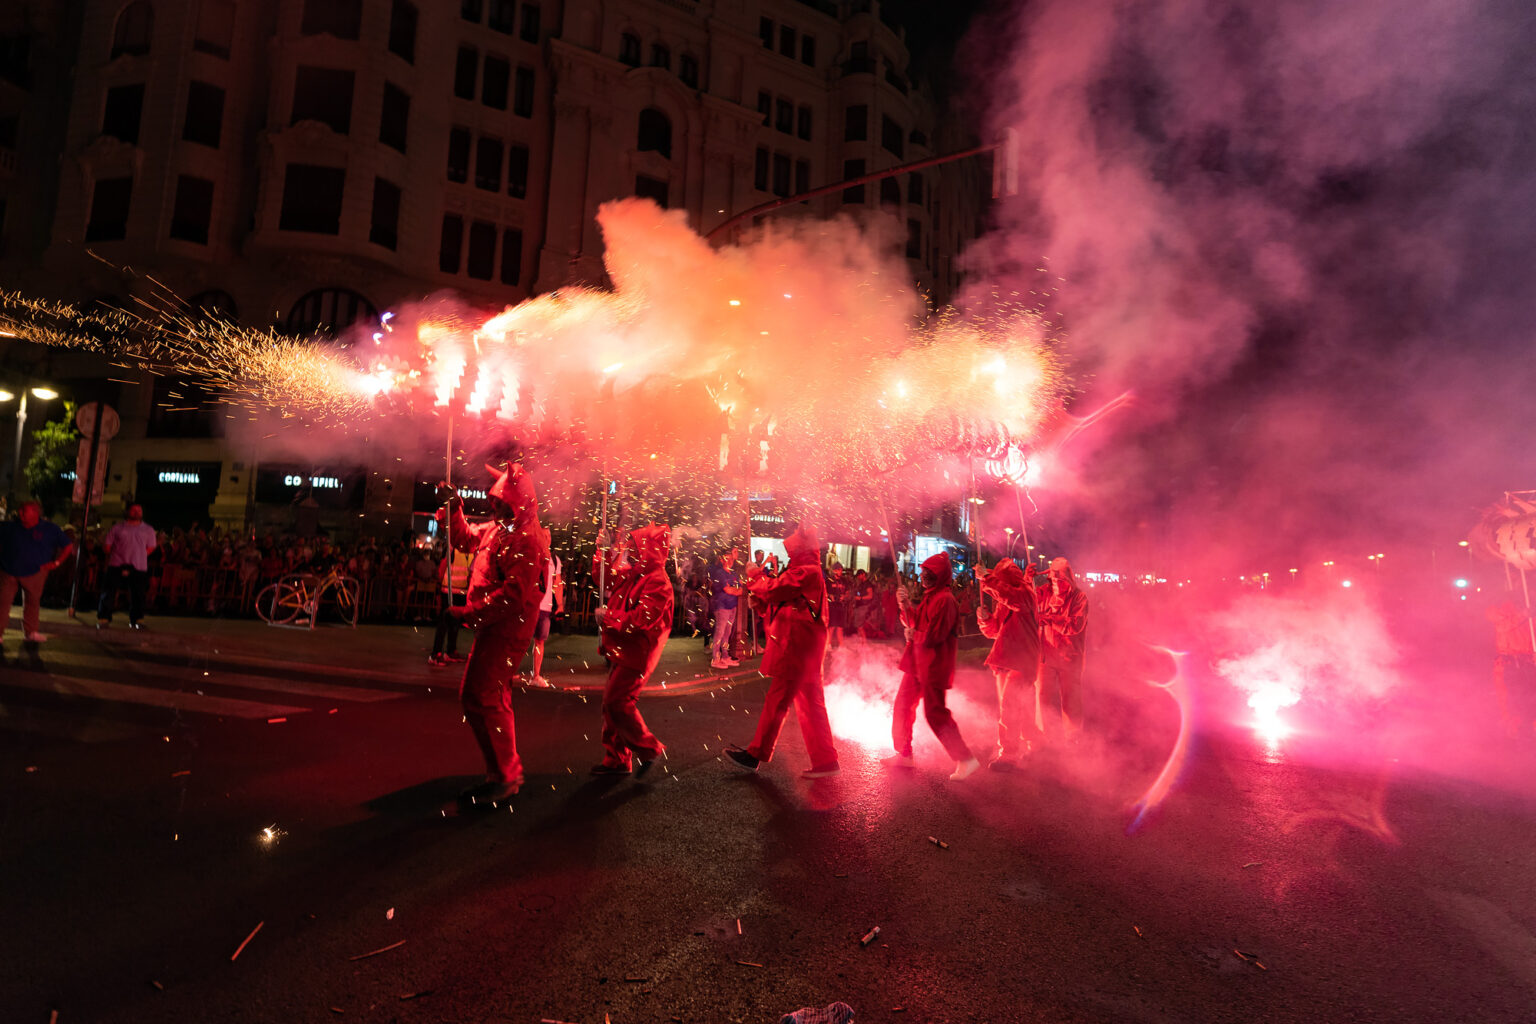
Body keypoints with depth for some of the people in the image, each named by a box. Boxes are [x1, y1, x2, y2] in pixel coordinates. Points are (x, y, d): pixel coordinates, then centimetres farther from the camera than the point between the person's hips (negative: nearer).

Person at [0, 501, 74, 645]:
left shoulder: (49, 529, 1)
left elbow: (68, 545, 8)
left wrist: (56, 563, 0)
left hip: (34, 574, 0)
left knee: (33, 602, 7)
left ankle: (30, 633, 17)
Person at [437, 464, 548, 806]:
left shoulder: (524, 540, -21)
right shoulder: (498, 529, 11)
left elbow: (514, 594, -28)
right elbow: (465, 538, 31)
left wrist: (471, 613, -26)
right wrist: (454, 511, 16)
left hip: (506, 627, -11)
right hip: (494, 625, 11)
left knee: (479, 695, -12)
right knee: (490, 695, 19)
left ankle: (503, 776, -2)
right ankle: (507, 771, 32)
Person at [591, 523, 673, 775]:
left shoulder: (657, 582, -17)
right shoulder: (629, 574, 11)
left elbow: (641, 619, -26)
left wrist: (609, 618, -16)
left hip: (635, 654, -9)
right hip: (621, 651, 9)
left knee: (616, 702, -11)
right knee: (612, 702, 11)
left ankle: (648, 748, 5)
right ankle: (617, 759, 21)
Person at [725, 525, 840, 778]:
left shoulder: (806, 572, -14)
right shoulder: (809, 573, 20)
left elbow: (774, 590, -20)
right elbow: (780, 605, 21)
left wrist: (757, 579, -1)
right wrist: (759, 600, 6)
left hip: (797, 650, -10)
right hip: (806, 651, 11)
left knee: (776, 702, -1)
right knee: (810, 705, 11)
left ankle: (755, 754, 8)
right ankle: (825, 761, 14)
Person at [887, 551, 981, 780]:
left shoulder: (945, 600, -18)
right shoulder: (929, 598, 14)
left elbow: (935, 634, -24)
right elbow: (914, 623, 19)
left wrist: (914, 635, -8)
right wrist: (907, 605, 5)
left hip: (934, 666, -10)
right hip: (918, 664, 10)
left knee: (935, 713, -9)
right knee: (902, 706, 15)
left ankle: (965, 759, -3)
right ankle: (904, 754, 27)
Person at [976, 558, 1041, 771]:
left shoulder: (1026, 593, -10)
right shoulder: (1002, 601, 13)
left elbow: (1013, 598, -34)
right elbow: (993, 632, 14)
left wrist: (988, 580, -31)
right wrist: (985, 618, -6)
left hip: (1022, 661, -8)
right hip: (1004, 661, 9)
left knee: (1009, 706, -12)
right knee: (1008, 706, 16)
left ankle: (1008, 755, -6)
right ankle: (1021, 745, 32)